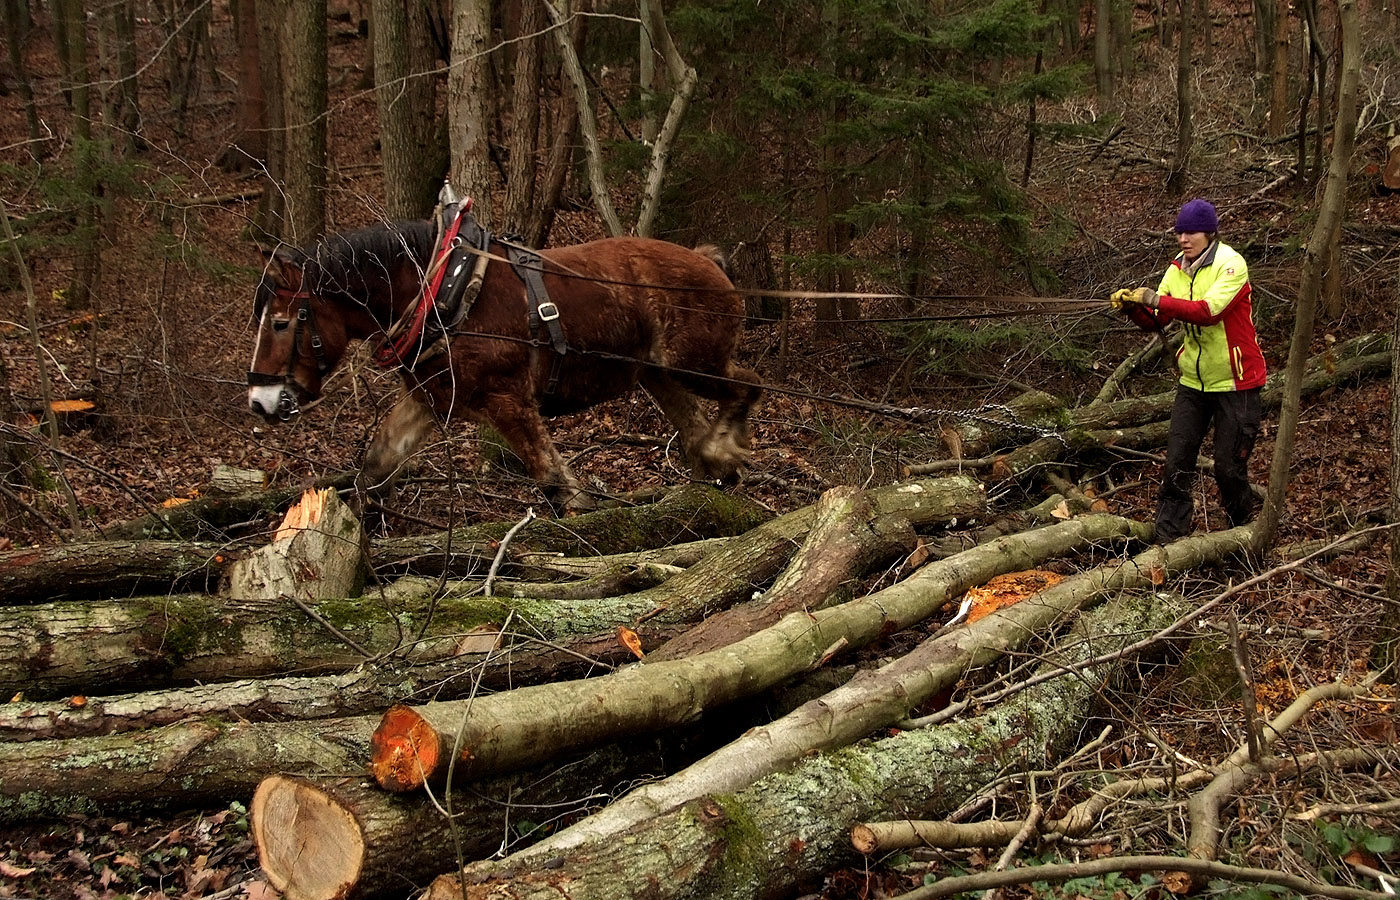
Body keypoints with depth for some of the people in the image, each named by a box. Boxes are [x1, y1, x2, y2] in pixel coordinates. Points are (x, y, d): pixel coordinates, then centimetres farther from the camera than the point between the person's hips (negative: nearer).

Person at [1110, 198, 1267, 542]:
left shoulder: (1230, 264, -15)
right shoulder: (1178, 268, 5)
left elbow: (1208, 311, -30)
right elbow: (1156, 321, 0)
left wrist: (1155, 299, -32)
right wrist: (1133, 307, -20)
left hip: (1235, 382, -5)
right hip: (1193, 381, 6)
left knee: (1229, 467, 2)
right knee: (1177, 462, 0)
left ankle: (1242, 534, 25)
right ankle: (1168, 539, 5)